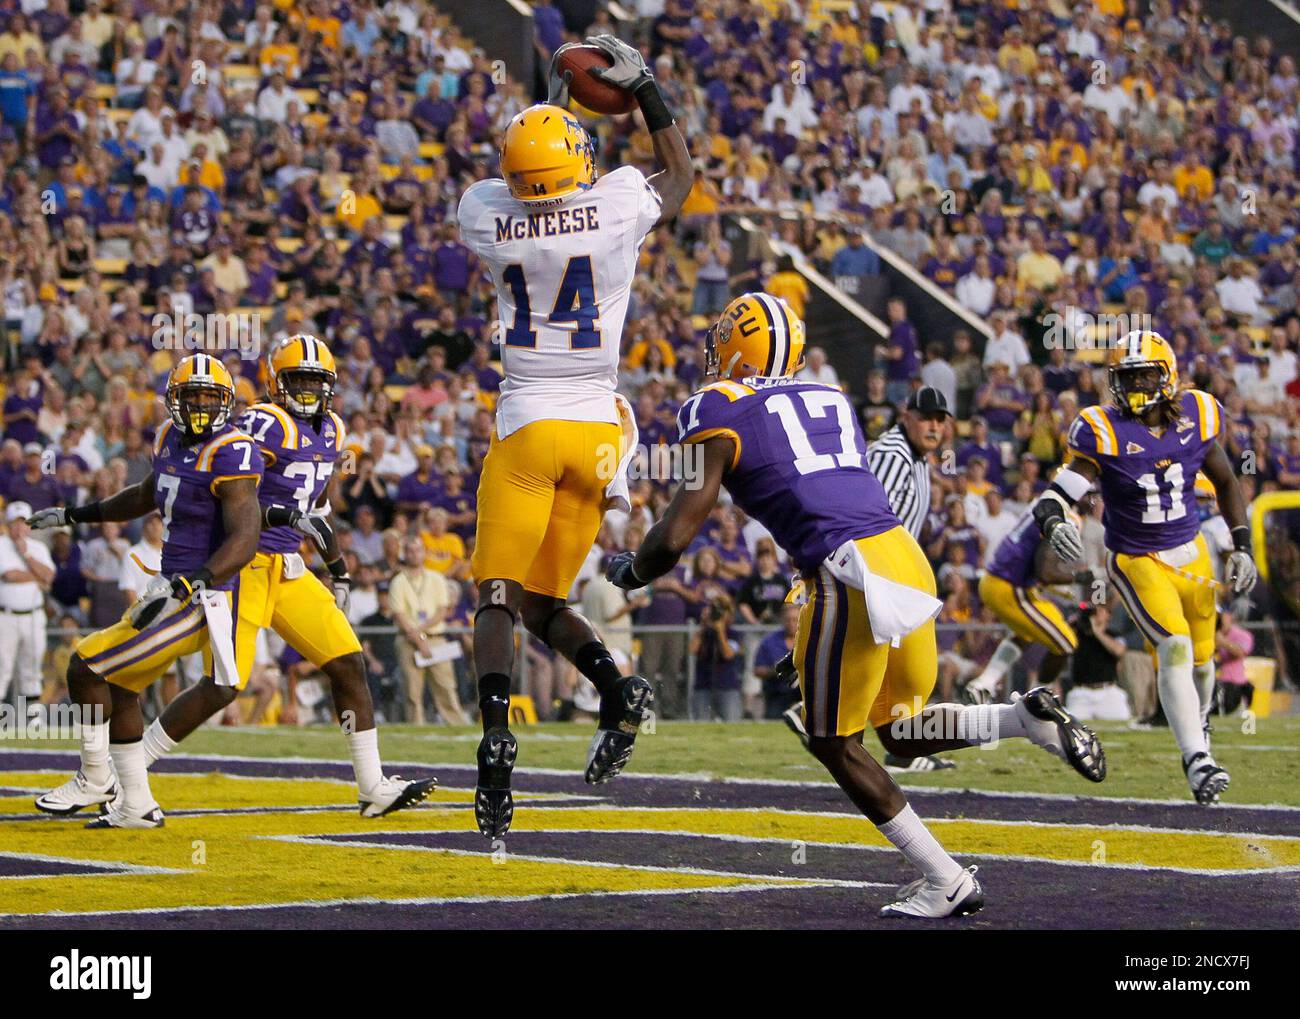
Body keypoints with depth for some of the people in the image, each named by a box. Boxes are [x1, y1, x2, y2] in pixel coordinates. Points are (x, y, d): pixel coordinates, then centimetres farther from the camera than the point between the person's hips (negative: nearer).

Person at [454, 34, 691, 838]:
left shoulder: (485, 214, -6)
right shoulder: (620, 205, -7)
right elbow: (681, 173, 17)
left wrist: (552, 105, 27)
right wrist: (645, 87, 21)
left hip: (528, 430, -2)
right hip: (597, 427, 2)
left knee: (500, 600, 1)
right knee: (545, 602, 14)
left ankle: (498, 736, -22)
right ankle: (618, 689, -13)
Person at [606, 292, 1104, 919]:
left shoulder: (718, 411, 2)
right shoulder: (830, 399, 22)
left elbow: (675, 537, 0)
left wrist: (629, 571, 19)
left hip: (849, 576, -7)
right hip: (905, 557, 7)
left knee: (835, 744, 10)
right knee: (901, 732, 23)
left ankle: (945, 882, 8)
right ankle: (1027, 719, 0)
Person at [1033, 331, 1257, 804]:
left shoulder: (1197, 416, -6)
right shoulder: (1104, 432, -19)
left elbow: (1225, 483, 9)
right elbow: (1058, 493, -26)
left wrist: (1242, 547, 4)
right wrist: (1054, 523, -49)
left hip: (1192, 552, 4)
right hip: (1137, 561, -4)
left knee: (1201, 657, 15)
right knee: (1174, 648, -23)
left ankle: (1197, 725, 46)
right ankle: (1196, 760, -27)